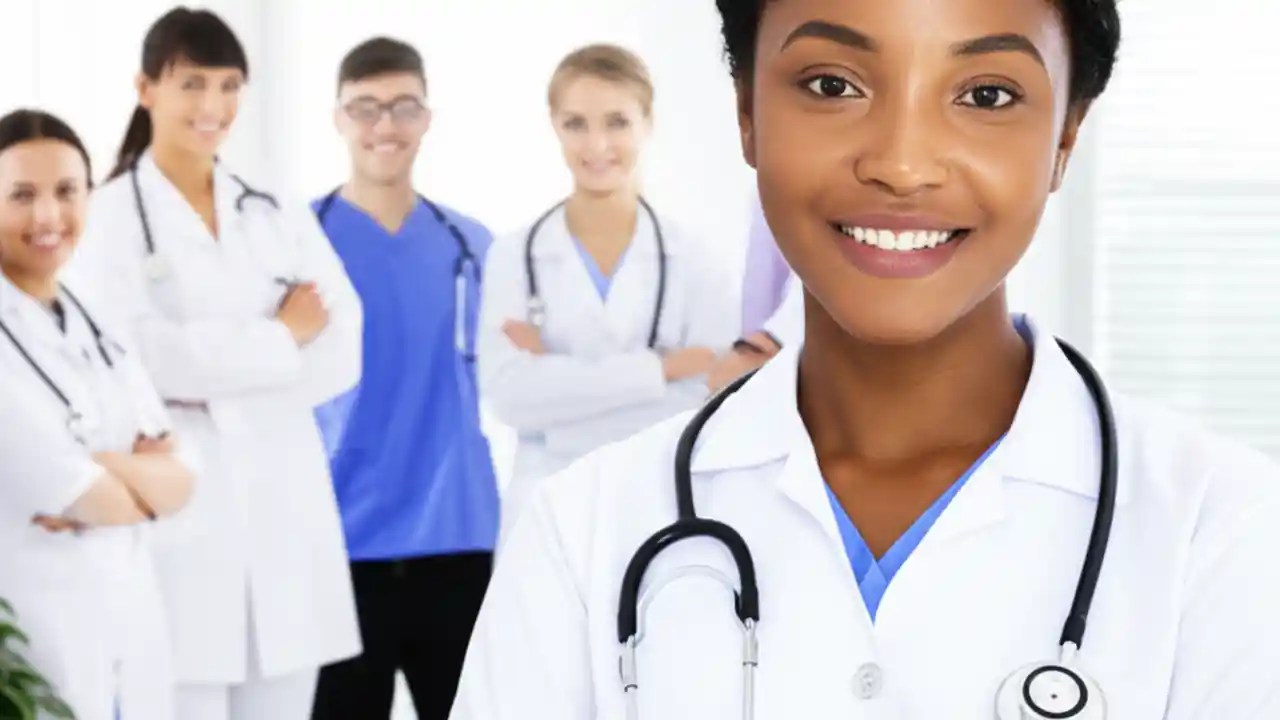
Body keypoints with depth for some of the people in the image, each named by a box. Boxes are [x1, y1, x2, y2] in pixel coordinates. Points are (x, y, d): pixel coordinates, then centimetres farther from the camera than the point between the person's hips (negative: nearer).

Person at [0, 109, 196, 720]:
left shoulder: (94, 327, 12)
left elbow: (181, 475, 4)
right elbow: (62, 488, -18)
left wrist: (105, 471, -14)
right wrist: (142, 480, -2)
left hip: (129, 622, 7)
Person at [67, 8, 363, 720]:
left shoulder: (282, 215, 14)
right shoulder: (113, 215, 0)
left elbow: (342, 352, 3)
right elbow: (143, 355, -13)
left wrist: (218, 378, -11)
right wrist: (280, 337, -4)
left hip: (288, 508, 5)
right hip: (177, 510, -4)